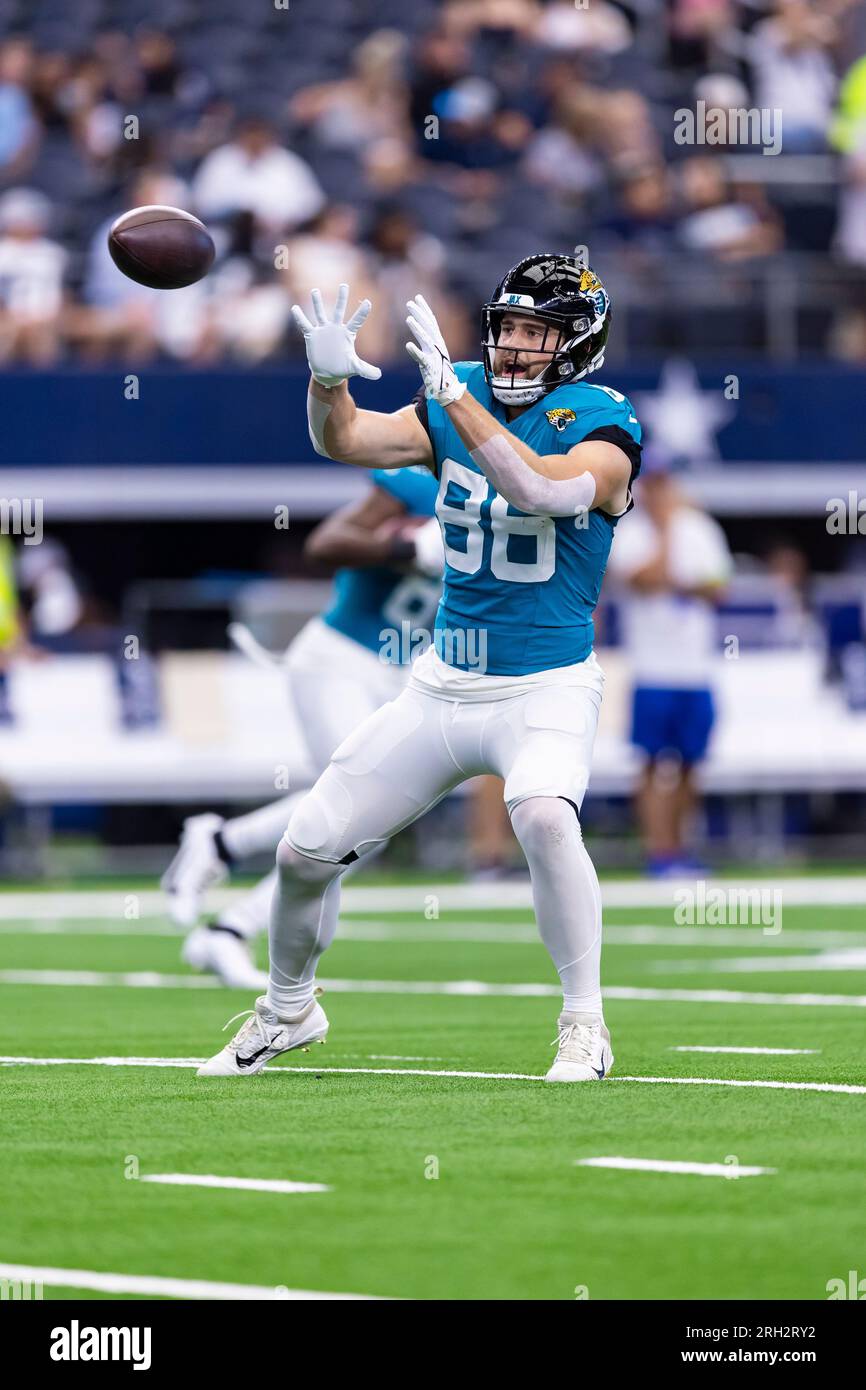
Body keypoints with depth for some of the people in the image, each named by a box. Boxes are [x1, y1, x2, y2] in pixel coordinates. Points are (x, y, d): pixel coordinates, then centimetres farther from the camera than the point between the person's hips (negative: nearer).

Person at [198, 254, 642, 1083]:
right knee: (306, 850, 5)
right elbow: (345, 441, -7)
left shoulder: (601, 425, -13)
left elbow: (536, 487, -32)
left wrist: (451, 391, -34)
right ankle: (288, 1010, 32)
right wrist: (328, 378, -27)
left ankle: (584, 1024, -19)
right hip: (445, 685, 5)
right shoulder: (461, 401, 3)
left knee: (542, 815, -36)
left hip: (546, 687, -5)